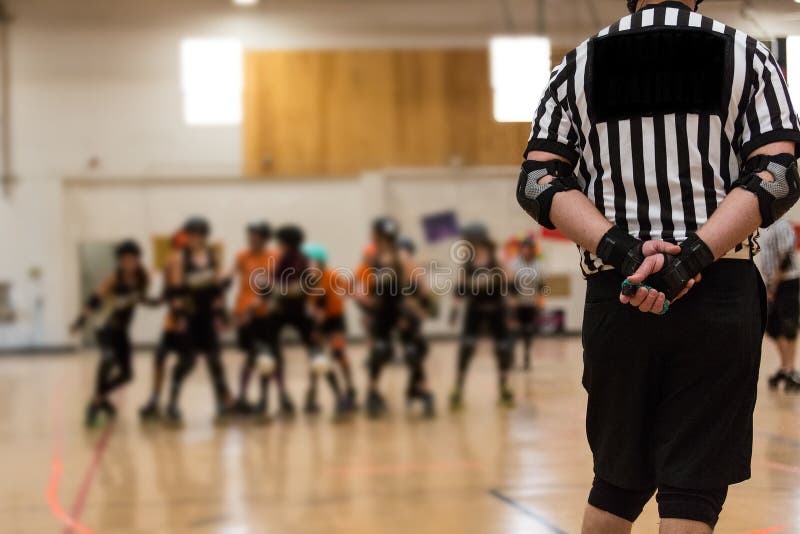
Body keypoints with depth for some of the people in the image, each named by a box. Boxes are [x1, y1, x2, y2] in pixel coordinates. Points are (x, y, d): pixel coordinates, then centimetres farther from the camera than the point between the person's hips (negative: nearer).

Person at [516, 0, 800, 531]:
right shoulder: (749, 56, 4)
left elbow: (538, 180, -1)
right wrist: (694, 256, -15)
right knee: (692, 490, 1)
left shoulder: (577, 66, 9)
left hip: (613, 294, 2)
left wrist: (619, 248, -10)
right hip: (721, 292, -2)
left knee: (617, 485, 17)